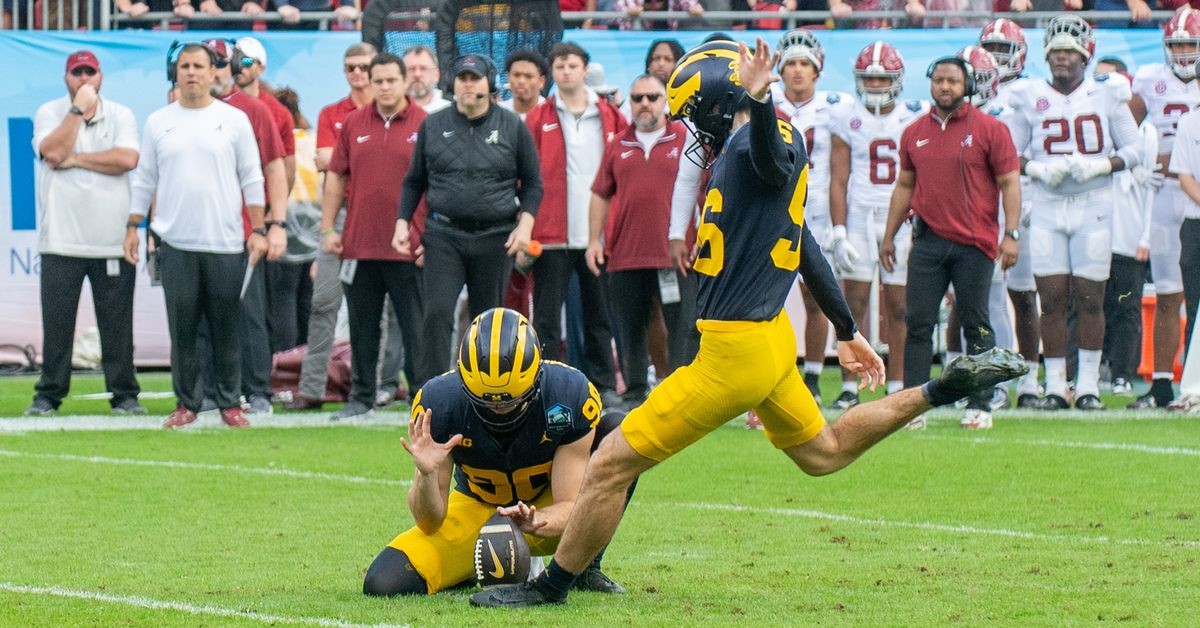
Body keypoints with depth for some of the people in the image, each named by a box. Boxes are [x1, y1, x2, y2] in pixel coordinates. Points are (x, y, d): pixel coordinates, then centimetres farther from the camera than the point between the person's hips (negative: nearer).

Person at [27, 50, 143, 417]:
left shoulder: (121, 115, 9)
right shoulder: (49, 114, 7)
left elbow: (127, 159, -8)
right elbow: (53, 152, -11)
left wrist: (76, 159, -8)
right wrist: (79, 109, -9)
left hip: (113, 242, 1)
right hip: (61, 241, -1)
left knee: (117, 324, 1)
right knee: (56, 322, -1)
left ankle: (125, 395, 6)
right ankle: (49, 395, 5)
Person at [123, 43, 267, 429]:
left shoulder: (235, 120, 4)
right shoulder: (158, 122, 9)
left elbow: (252, 180, 4)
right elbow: (144, 180, 12)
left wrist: (258, 230, -2)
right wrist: (132, 227, 6)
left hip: (226, 243, -1)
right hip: (176, 244, 1)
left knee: (226, 328, 1)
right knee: (182, 328, 1)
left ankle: (229, 403, 8)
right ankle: (187, 403, 8)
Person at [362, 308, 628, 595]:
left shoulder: (570, 394, -27)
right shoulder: (440, 402, -25)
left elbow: (570, 507, -24)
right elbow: (430, 524, -19)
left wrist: (536, 522, -47)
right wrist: (427, 475, -42)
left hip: (550, 513, 0)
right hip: (478, 508, 0)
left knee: (617, 431, -27)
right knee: (384, 584, -22)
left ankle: (586, 567, -11)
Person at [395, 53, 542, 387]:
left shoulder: (512, 127, 4)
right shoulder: (433, 126, 8)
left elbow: (533, 183, 8)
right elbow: (414, 181, 15)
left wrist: (525, 223, -6)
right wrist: (402, 222, 3)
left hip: (495, 238, 0)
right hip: (444, 235, 0)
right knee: (438, 313, -14)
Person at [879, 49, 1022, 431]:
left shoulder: (989, 130, -3)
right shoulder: (915, 133, 11)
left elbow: (1009, 183, -2)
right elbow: (905, 185, 20)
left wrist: (1011, 234, -10)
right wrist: (889, 236, 20)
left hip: (974, 244, -4)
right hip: (928, 241, 4)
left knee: (976, 325, 2)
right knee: (918, 324, 0)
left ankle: (980, 406, 8)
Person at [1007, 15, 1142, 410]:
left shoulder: (1106, 96, 1)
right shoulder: (1031, 99, 3)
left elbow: (1133, 148, 4)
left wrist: (1102, 166, -14)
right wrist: (1037, 169, -12)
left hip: (1093, 205, -1)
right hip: (1047, 205, 1)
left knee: (1089, 299, -1)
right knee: (1052, 299, -1)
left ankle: (1088, 385, 6)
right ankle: (1055, 386, 4)